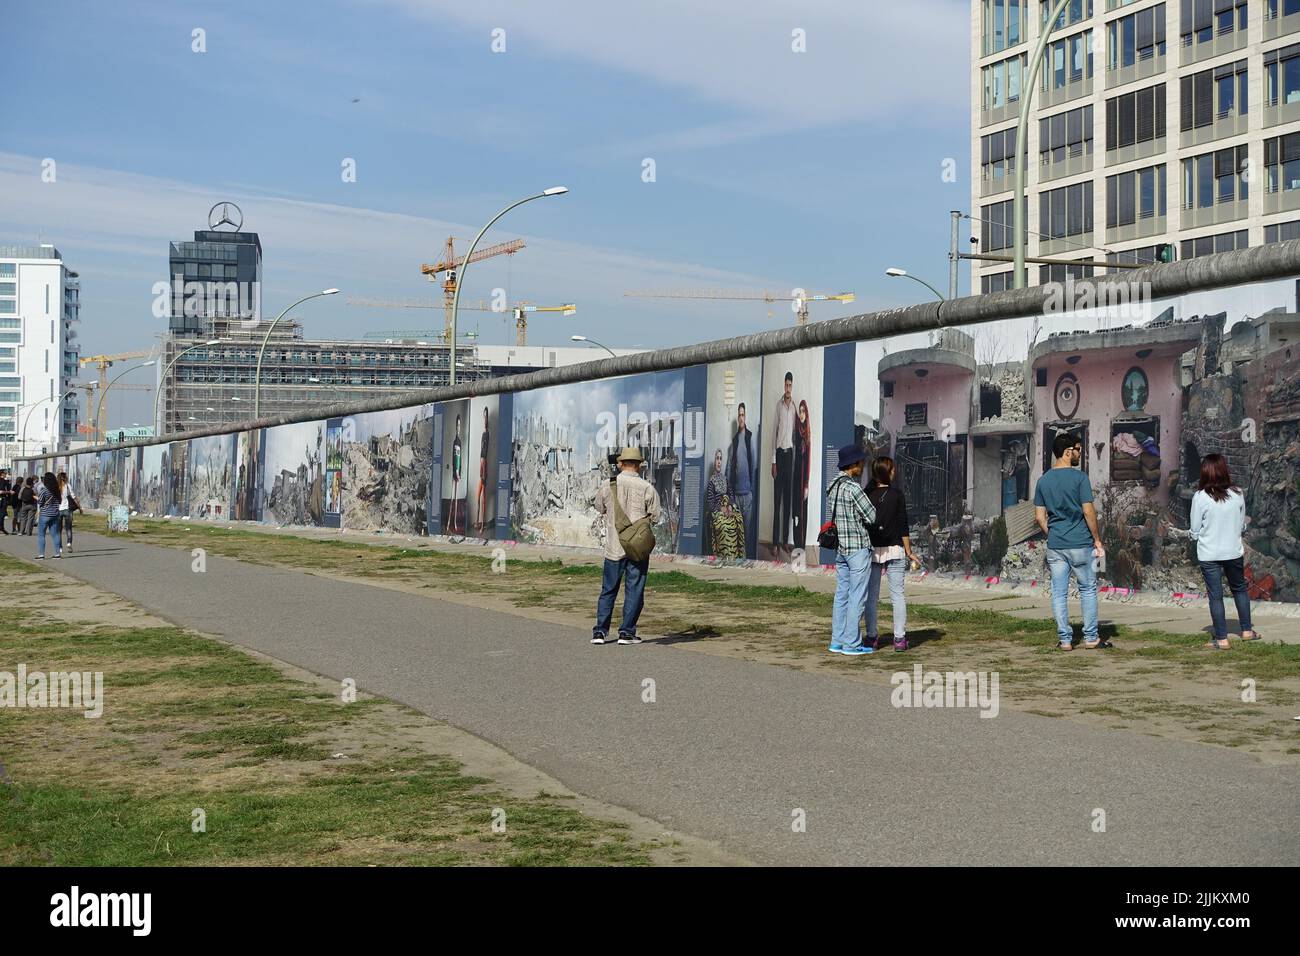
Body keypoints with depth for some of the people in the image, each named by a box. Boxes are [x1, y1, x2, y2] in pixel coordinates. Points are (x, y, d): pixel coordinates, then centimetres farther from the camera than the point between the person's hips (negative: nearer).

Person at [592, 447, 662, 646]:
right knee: (634, 590, 5)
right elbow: (655, 516, -2)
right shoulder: (646, 488, -7)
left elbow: (599, 508, 14)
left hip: (614, 546, 2)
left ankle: (600, 631, 9)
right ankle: (627, 632, 4)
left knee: (608, 590, 10)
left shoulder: (607, 485, -1)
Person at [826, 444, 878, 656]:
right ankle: (851, 643, 0)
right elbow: (873, 517, -15)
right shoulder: (853, 488, -17)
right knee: (857, 597, -2)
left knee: (841, 595, 12)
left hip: (840, 548, 8)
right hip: (858, 547, -8)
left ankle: (837, 641, 14)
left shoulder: (832, 487, 10)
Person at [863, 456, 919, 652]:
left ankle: (872, 637, 6)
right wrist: (909, 551, 2)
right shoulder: (897, 495, -5)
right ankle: (899, 638, 1)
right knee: (897, 595, 3)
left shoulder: (866, 495, 0)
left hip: (872, 550, 2)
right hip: (894, 549, -2)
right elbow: (903, 526, -5)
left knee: (871, 596, 6)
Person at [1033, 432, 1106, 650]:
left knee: (1059, 593, 6)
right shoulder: (1079, 477, -10)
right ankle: (1091, 638, 10)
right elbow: (1088, 511, -11)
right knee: (1088, 589, 8)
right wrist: (1097, 539, -2)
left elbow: (1039, 516, 7)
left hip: (1055, 545, 4)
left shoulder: (1043, 481, 6)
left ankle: (1065, 639, 8)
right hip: (1080, 543, -4)